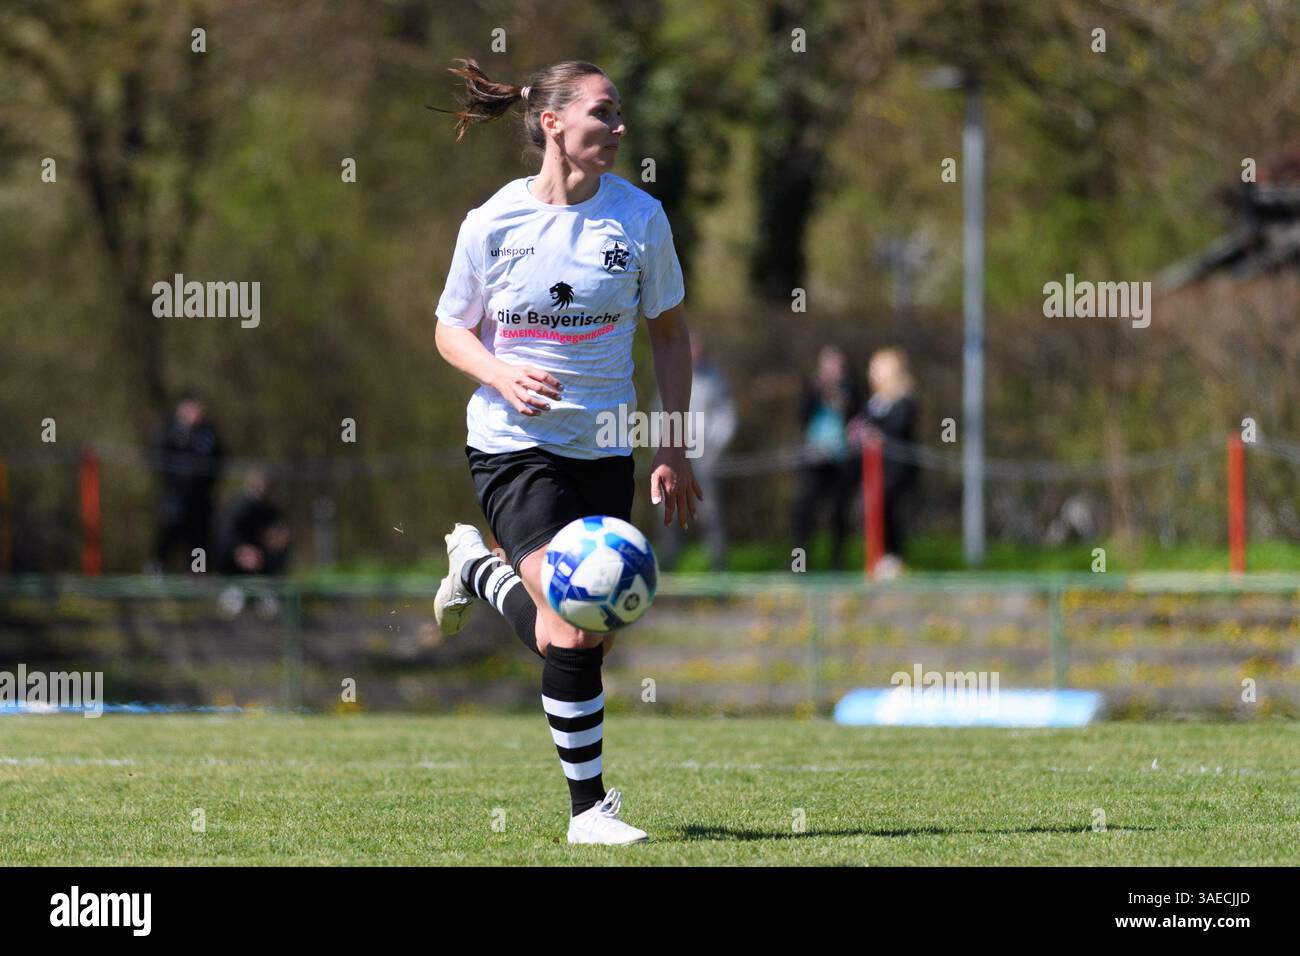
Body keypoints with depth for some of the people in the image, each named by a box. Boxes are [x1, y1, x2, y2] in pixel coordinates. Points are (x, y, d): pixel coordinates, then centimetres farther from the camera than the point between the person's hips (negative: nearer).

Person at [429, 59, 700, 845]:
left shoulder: (639, 216, -2)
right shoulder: (494, 222, -7)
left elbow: (670, 332, 8)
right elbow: (451, 331, 4)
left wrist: (676, 450, 3)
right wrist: (502, 376, -17)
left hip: (604, 448, 4)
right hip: (513, 446, -4)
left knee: (592, 637, 5)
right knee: (570, 631, -18)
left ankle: (479, 569, 34)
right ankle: (589, 804, -2)